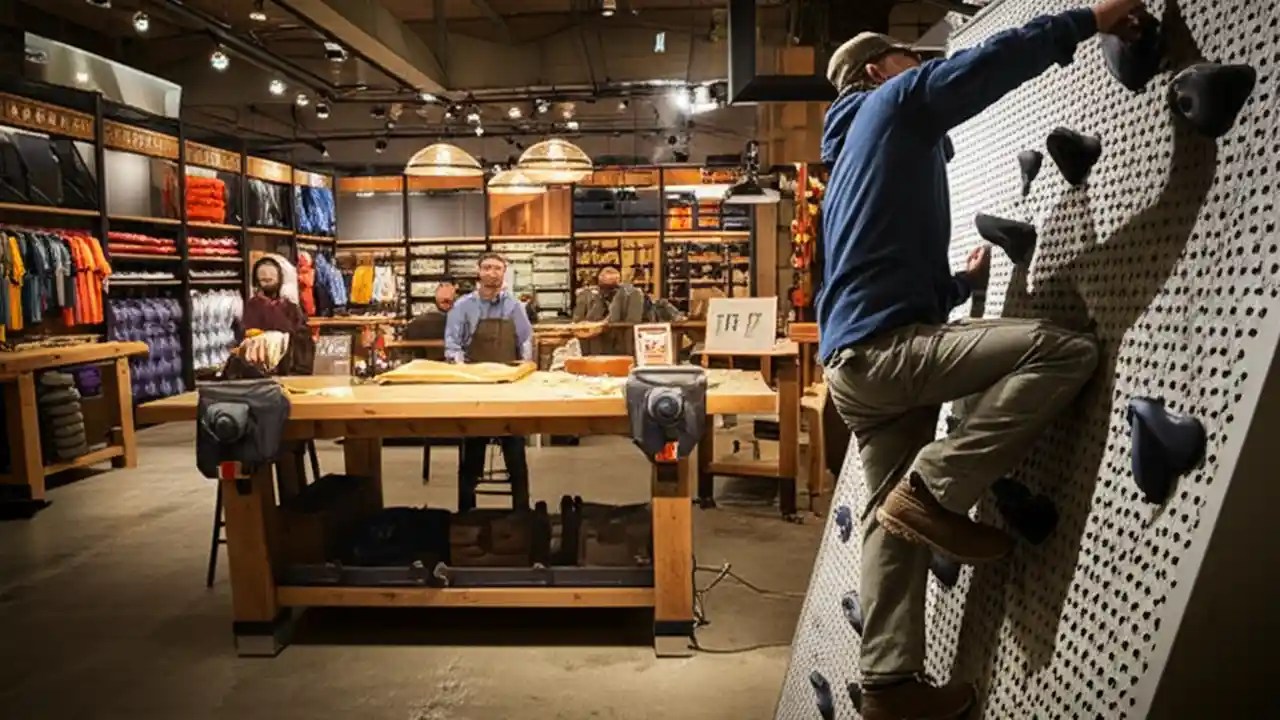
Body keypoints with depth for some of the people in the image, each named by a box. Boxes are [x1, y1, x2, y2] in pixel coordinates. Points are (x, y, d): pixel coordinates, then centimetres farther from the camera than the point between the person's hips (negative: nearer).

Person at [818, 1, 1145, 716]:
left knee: (896, 517, 14)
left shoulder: (853, 163, 32)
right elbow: (990, 62, -8)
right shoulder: (894, 102, 8)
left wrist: (964, 282, 33)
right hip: (886, 346, -10)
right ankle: (934, 490, -13)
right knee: (1067, 350, -19)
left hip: (855, 360, 10)